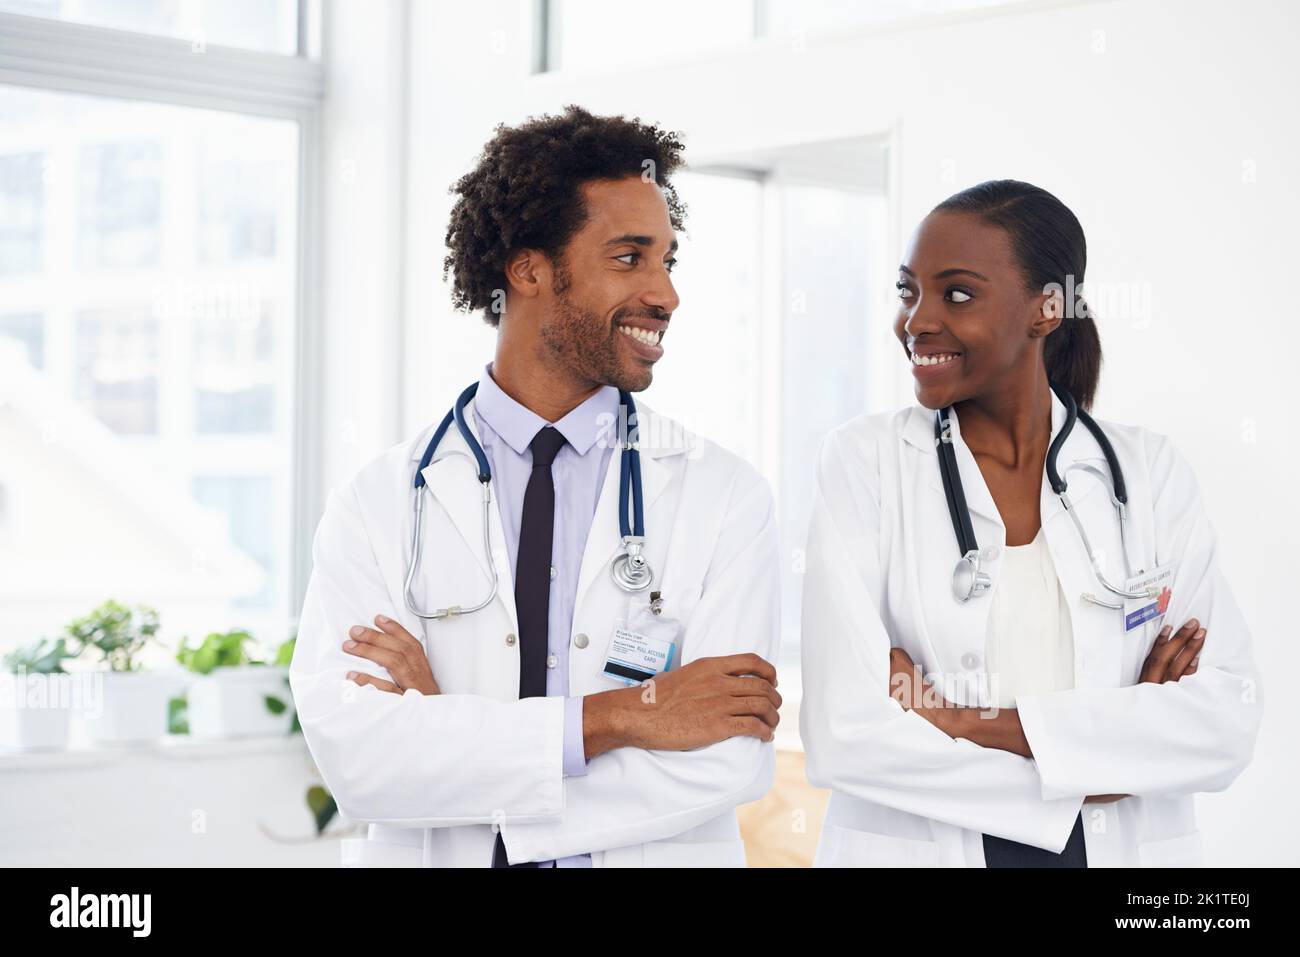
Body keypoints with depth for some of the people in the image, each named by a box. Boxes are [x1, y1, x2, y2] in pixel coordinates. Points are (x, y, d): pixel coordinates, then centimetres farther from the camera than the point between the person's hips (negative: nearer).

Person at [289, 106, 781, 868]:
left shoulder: (726, 496, -7)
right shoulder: (380, 504, -6)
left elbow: (726, 764, -18)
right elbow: (352, 749, -18)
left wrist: (447, 727, -17)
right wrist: (617, 714, -23)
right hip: (434, 858, 0)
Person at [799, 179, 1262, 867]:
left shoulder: (1150, 472, -3)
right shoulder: (864, 462, -8)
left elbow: (1230, 716, -12)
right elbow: (842, 733, -18)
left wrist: (970, 722, -20)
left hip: (1125, 849, 2)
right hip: (916, 848, -1)